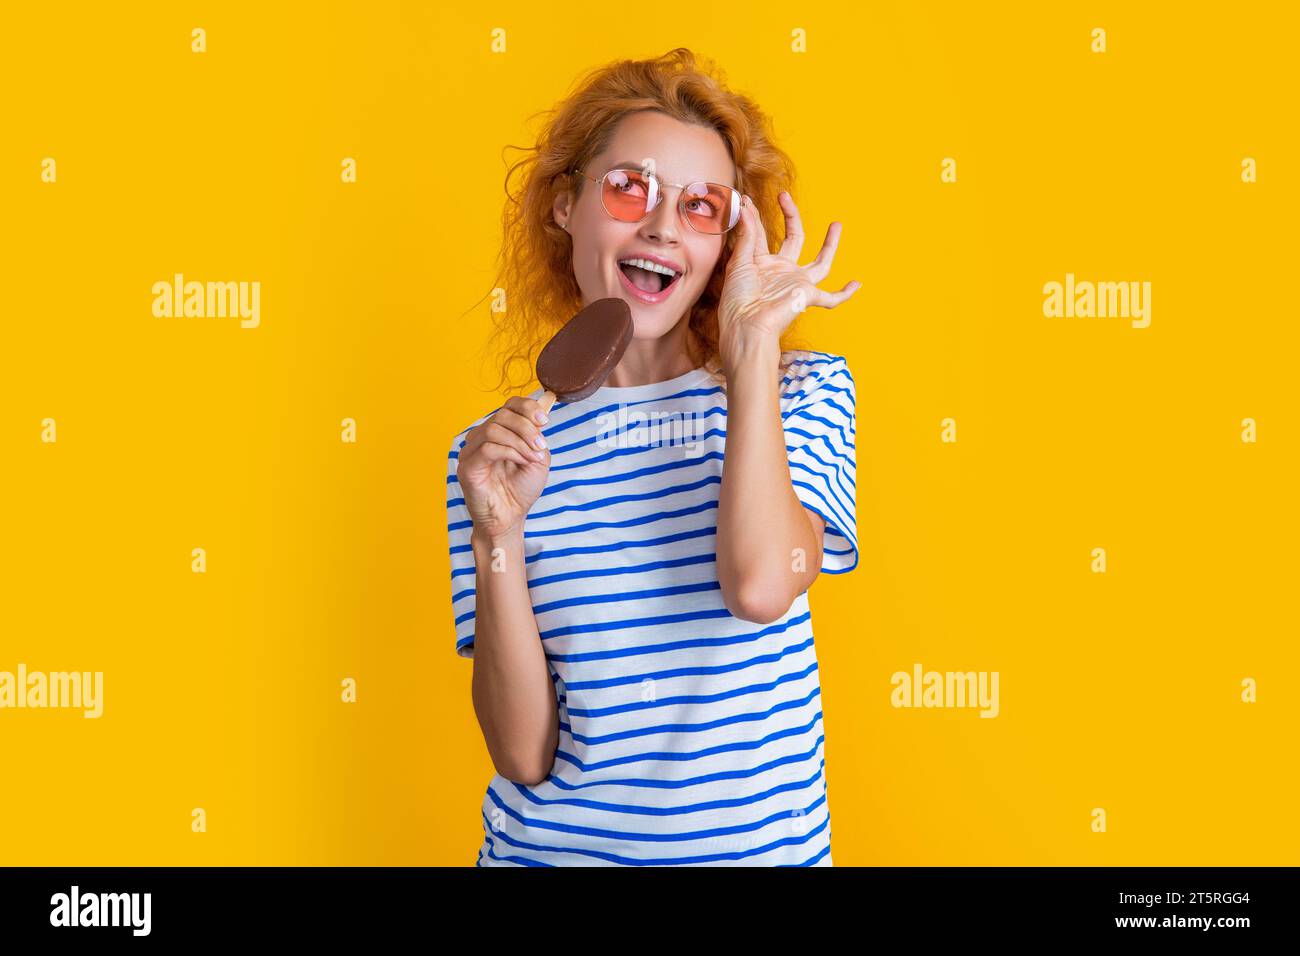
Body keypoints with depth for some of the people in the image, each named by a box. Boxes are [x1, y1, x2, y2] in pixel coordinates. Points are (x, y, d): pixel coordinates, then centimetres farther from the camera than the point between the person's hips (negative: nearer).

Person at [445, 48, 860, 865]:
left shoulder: (801, 391, -5)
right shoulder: (498, 447, -6)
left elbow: (761, 587, -25)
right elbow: (523, 754, -9)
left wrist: (752, 340, -17)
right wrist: (497, 538, -22)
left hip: (761, 841, 0)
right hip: (551, 845, 0)